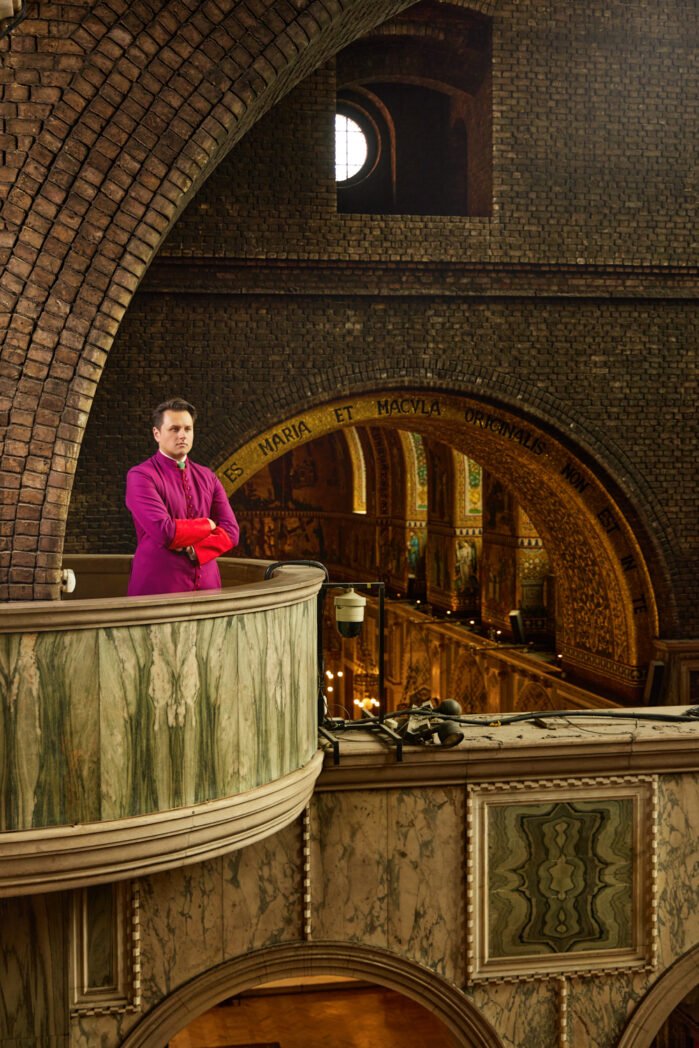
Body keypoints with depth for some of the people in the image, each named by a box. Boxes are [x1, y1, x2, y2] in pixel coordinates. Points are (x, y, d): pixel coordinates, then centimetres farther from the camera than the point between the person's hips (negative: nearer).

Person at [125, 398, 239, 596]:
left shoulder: (208, 478, 10)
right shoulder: (141, 476, -7)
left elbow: (230, 532, 2)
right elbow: (164, 532, -19)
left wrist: (193, 551, -14)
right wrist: (208, 525, -4)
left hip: (206, 585, 5)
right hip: (158, 587, -5)